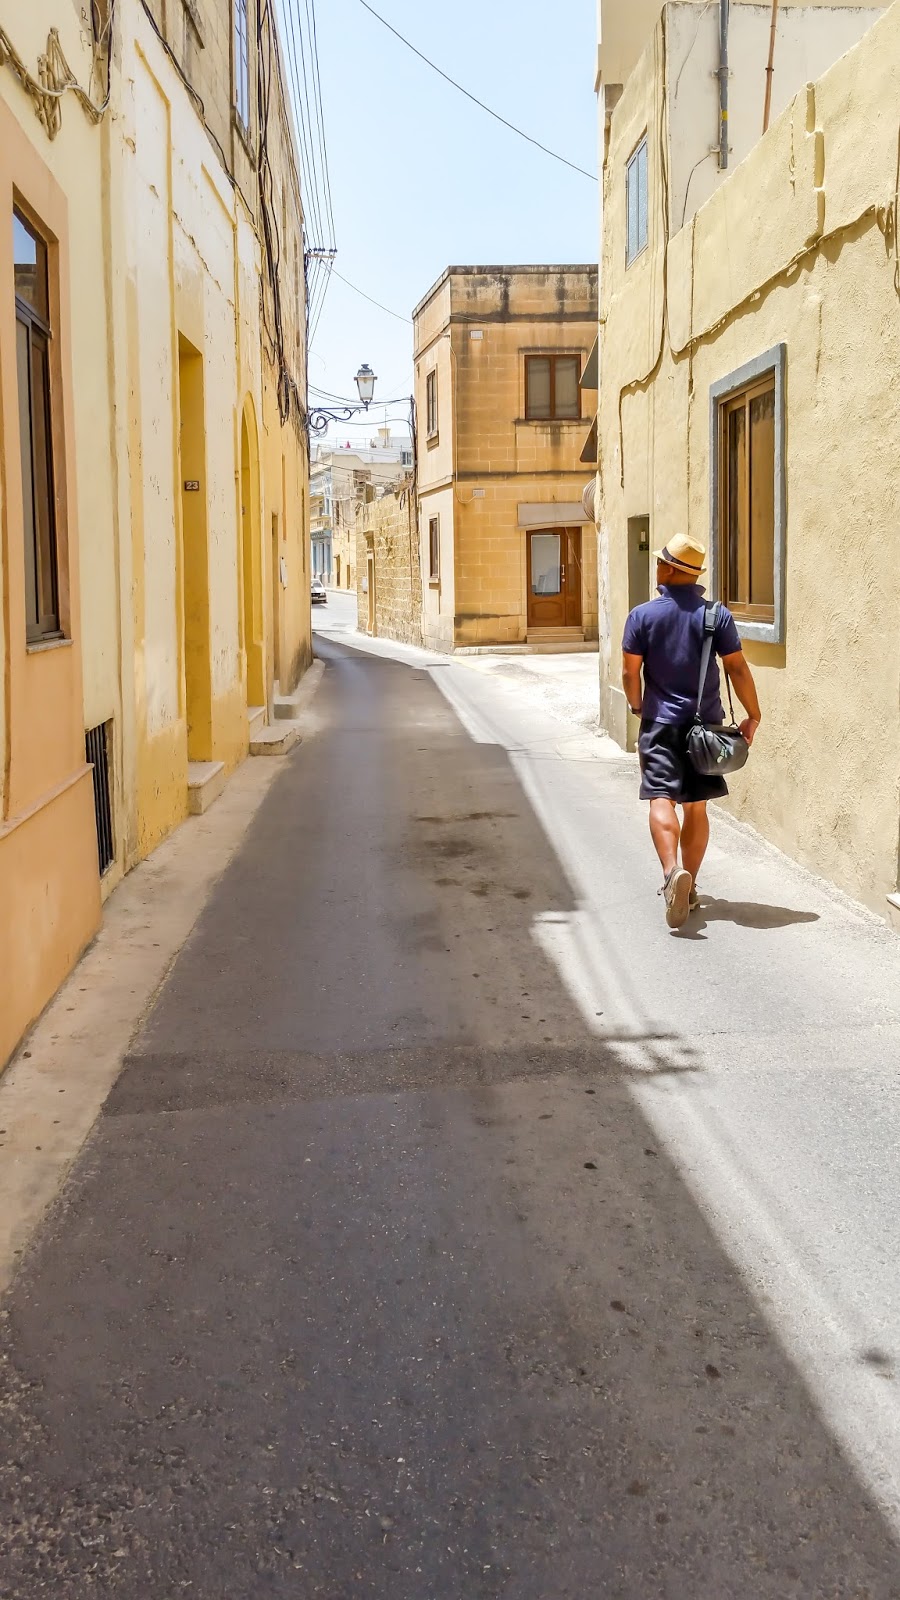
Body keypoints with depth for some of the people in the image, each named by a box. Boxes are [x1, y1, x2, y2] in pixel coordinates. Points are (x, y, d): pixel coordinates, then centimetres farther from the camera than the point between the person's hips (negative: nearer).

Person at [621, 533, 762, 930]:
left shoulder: (642, 615, -6)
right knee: (696, 807, 11)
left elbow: (630, 673, -4)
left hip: (661, 722, -2)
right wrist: (753, 717, 6)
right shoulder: (717, 615, -3)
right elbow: (738, 669, -4)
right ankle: (688, 888, 19)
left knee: (661, 799, -8)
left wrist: (639, 708, 14)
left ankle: (672, 872, -32)